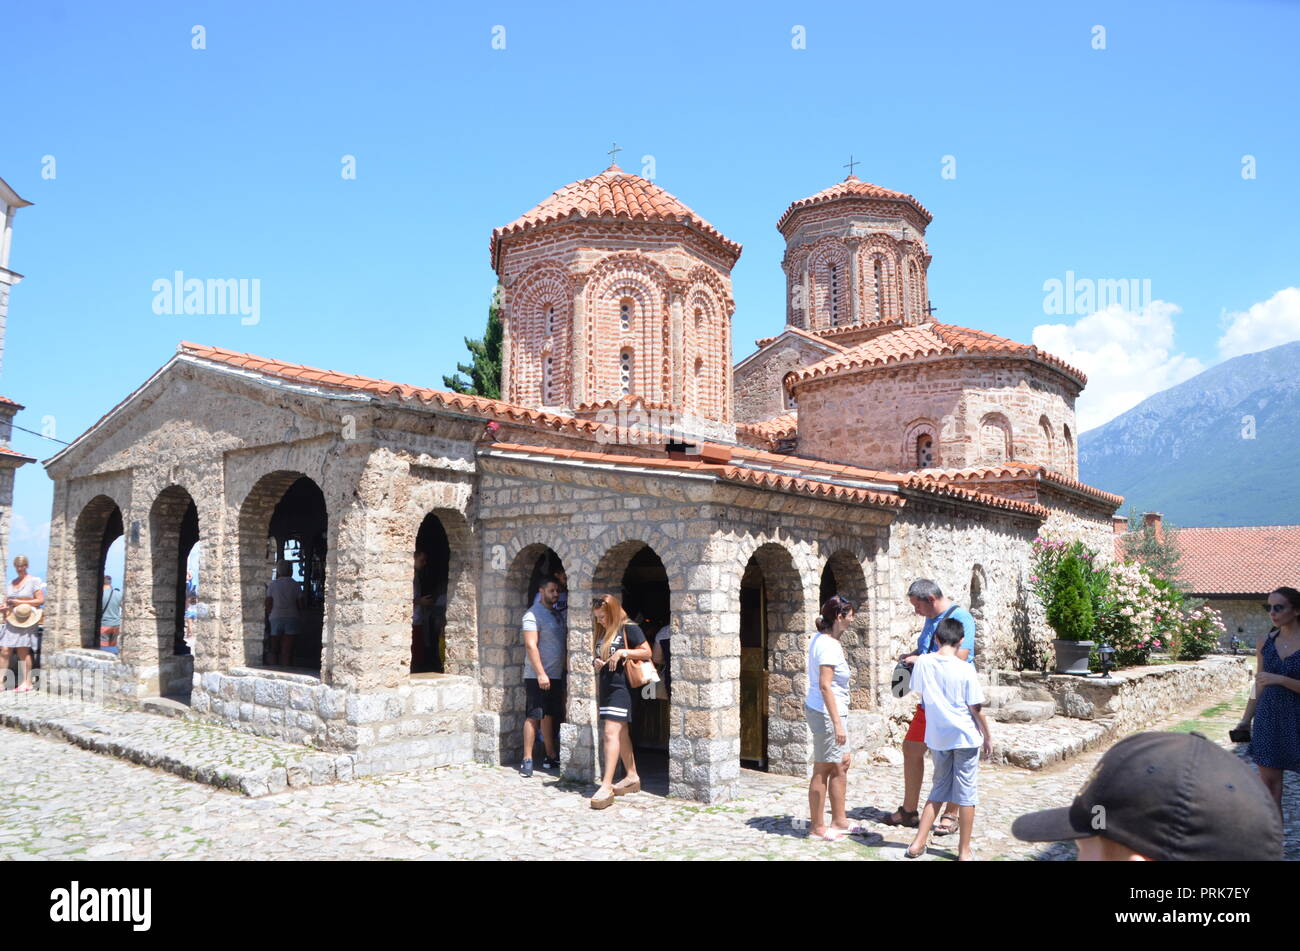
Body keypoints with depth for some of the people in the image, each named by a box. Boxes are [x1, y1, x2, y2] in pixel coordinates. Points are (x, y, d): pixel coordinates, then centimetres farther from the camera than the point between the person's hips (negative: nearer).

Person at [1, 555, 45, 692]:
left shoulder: (33, 581, 0)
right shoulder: (11, 583, 18)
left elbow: (41, 600, -6)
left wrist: (21, 602, -11)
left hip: (26, 620, -6)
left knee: (23, 651, -8)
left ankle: (27, 683, -4)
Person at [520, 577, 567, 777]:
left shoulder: (557, 615, 16)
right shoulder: (533, 614, -10)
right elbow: (531, 645, -18)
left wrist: (564, 671, 13)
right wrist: (541, 673, -23)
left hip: (555, 675, 8)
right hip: (537, 676, -8)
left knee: (548, 716, 13)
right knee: (533, 716, -6)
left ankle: (551, 756, 20)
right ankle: (527, 759, -1)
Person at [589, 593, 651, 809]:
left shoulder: (628, 629, -7)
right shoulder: (601, 633, 16)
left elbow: (647, 653, -8)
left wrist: (623, 652, -18)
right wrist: (597, 662, 5)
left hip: (621, 687, -8)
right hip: (606, 686, 8)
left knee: (611, 733, -15)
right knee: (621, 733, 14)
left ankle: (607, 786, -17)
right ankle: (632, 777, 25)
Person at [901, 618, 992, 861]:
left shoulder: (922, 663, -6)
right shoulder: (965, 669, -14)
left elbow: (918, 691, 10)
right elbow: (976, 708, -9)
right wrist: (987, 736, 3)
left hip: (937, 738, 3)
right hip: (965, 737, -3)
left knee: (938, 789, 16)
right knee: (966, 793, 7)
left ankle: (918, 843, 13)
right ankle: (964, 851, 15)